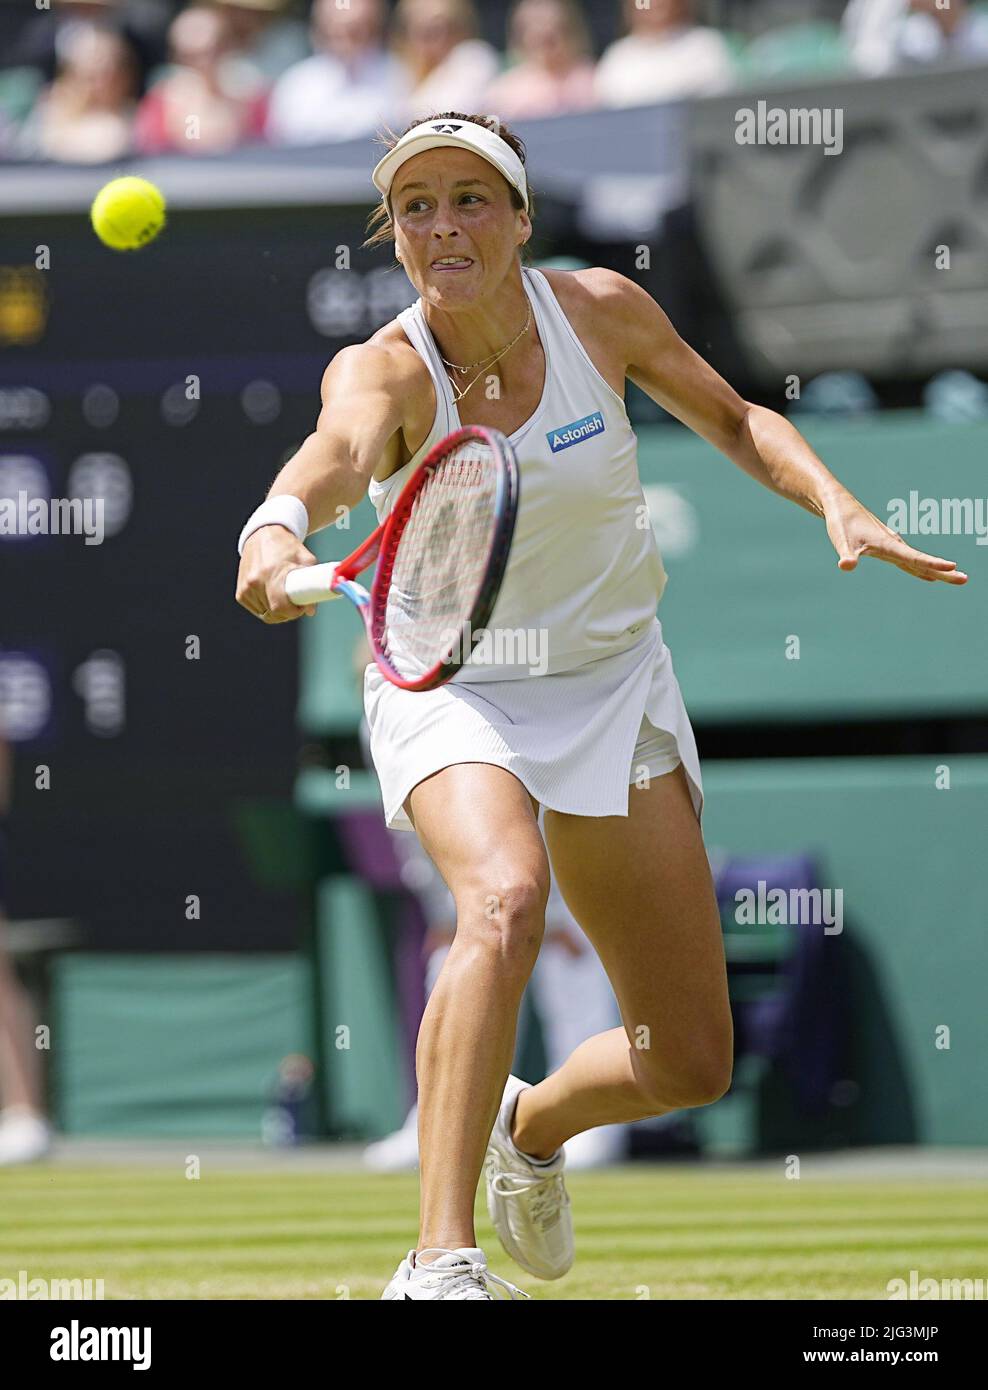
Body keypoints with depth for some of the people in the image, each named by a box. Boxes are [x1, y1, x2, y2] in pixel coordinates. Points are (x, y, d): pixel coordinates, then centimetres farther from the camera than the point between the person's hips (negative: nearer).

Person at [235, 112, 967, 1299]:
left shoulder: (600, 310, -12)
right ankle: (439, 1262, -39)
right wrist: (278, 531, -69)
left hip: (611, 688, 4)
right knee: (504, 897, -38)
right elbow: (340, 451, -46)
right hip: (450, 696, -4)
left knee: (690, 1066, 3)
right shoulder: (384, 373, -22)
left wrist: (835, 504, -12)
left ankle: (533, 1126, 38)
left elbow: (732, 420, 6)